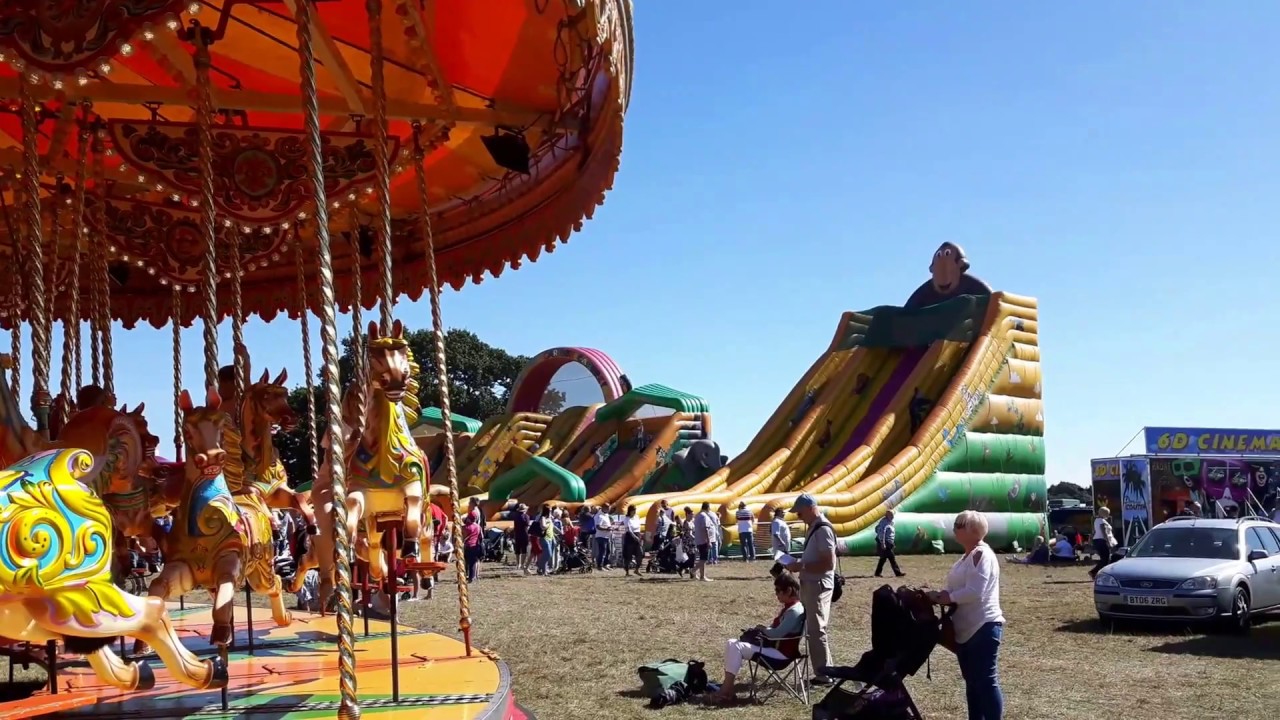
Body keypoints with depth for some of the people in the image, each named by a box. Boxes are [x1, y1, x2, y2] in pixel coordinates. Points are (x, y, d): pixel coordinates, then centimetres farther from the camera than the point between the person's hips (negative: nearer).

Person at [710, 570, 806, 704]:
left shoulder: (794, 611, -20)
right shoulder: (788, 608, 14)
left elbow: (777, 633, -26)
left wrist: (763, 629, -7)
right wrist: (761, 630, 1)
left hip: (781, 652, -11)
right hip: (773, 645, 11)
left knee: (736, 647, -20)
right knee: (731, 644, 2)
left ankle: (726, 690, -15)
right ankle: (729, 683, -4)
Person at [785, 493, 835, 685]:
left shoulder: (823, 529, -19)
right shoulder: (814, 528, 12)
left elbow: (828, 563, -24)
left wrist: (802, 567, -20)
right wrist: (800, 565, 7)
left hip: (818, 586, -10)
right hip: (811, 584, 10)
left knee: (816, 631, -4)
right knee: (815, 630, 16)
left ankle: (823, 674, 3)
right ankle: (824, 671, 24)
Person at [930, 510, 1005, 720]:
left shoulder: (981, 554, -15)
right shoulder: (968, 555, 16)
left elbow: (974, 592, -24)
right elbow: (961, 590, 20)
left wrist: (947, 597, -14)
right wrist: (942, 595, 2)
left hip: (984, 628, -11)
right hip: (967, 629, 11)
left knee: (987, 681, -7)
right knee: (973, 682, 16)